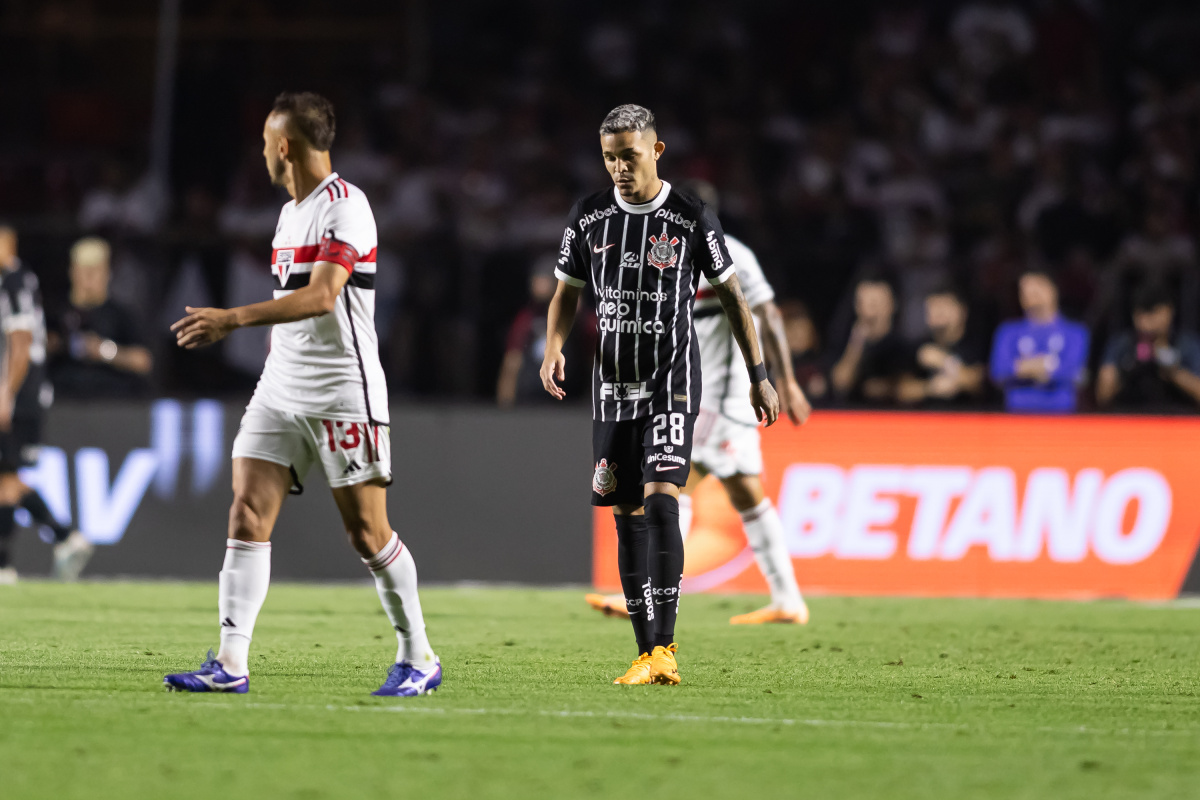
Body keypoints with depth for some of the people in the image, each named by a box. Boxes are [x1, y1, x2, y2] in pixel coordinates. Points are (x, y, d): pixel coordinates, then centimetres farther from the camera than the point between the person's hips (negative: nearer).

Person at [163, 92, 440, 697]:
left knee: (367, 532, -3)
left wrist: (235, 318, -31)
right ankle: (230, 664, -10)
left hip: (343, 391, -8)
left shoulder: (345, 208, -13)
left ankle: (419, 658, 12)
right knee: (248, 513, -6)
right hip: (280, 389, 8)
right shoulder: (291, 212, 16)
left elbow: (322, 295, -25)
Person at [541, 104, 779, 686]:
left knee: (660, 500, -19)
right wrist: (554, 348, -6)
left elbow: (730, 294, 5)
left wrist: (759, 375, 5)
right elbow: (566, 293, 14)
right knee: (628, 517, 4)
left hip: (673, 382, -4)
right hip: (613, 386, 4)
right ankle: (648, 653, 10)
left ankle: (665, 648, -22)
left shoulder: (691, 219, -4)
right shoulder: (589, 218, 5)